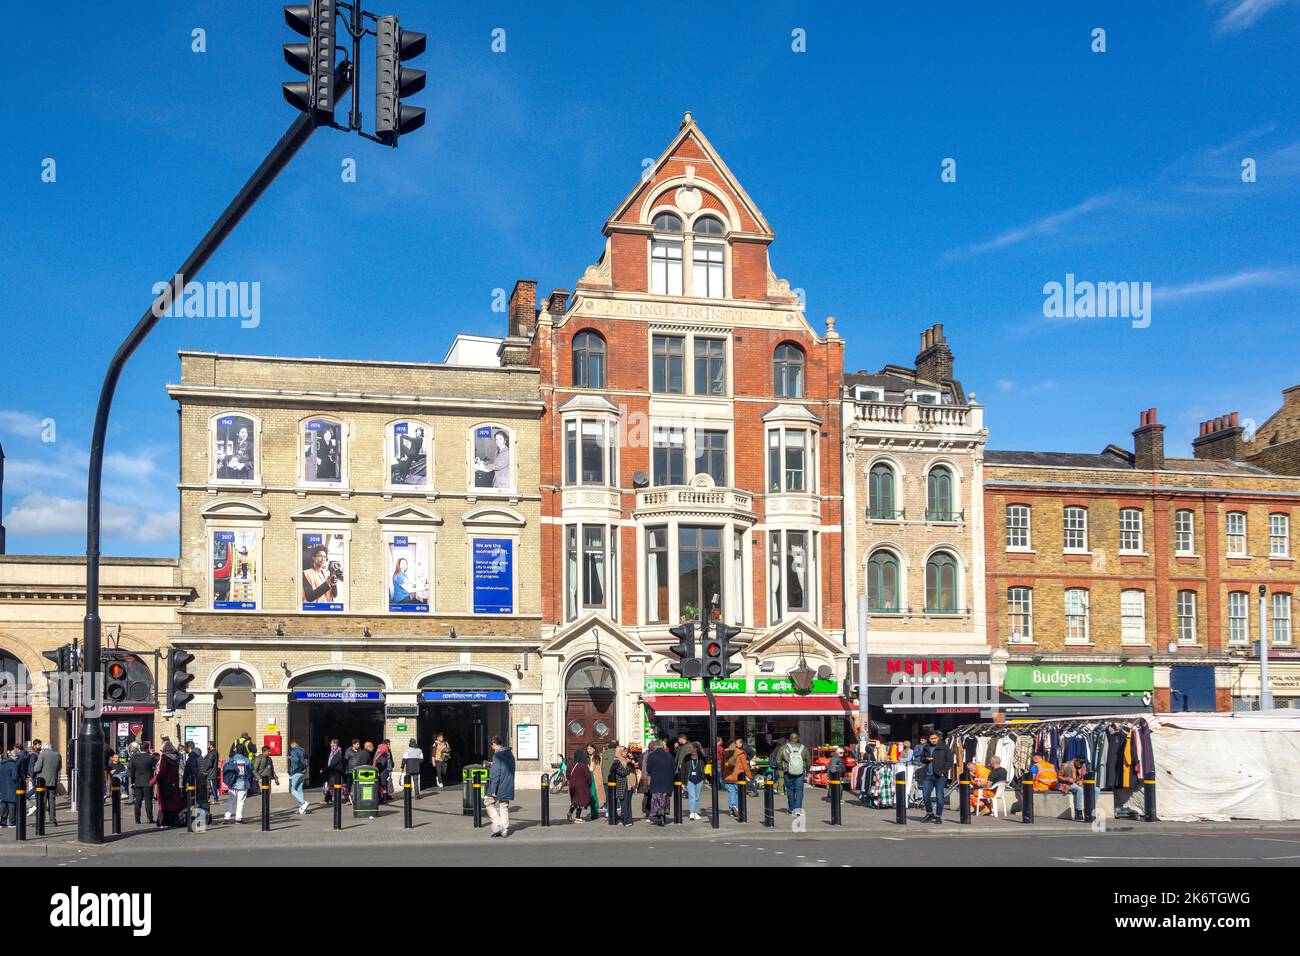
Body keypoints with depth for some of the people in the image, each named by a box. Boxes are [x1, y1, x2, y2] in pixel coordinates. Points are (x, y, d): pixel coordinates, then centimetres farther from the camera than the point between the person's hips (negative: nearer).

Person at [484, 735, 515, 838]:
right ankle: (505, 829, 10)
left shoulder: (497, 755, -14)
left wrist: (493, 789, -17)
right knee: (504, 807, 12)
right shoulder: (510, 755, 12)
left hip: (499, 786, -7)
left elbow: (496, 773, -18)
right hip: (508, 787, 7)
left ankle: (497, 824, -1)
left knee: (488, 802, 10)